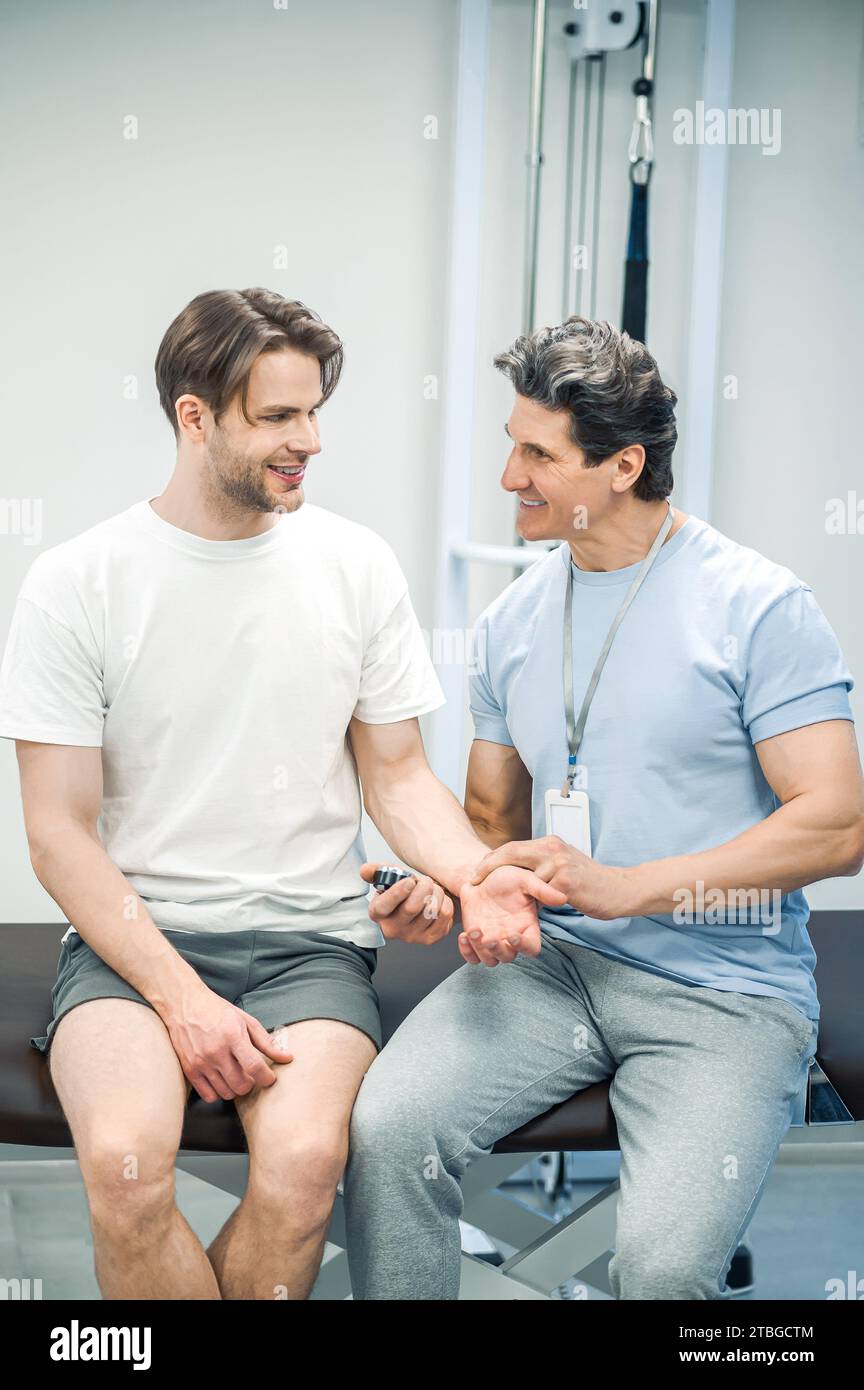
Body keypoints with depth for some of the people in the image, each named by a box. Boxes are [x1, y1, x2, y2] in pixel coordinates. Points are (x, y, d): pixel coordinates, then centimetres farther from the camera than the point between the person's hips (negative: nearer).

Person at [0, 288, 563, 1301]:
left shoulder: (355, 564, 5)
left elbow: (398, 773, 11)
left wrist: (476, 875, -11)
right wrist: (181, 997, -15)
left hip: (311, 939, 1)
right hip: (131, 936, -1)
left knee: (304, 1160, -28)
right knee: (126, 1164, -30)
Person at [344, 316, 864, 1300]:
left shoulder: (757, 607, -8)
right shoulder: (512, 620, 10)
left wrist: (623, 885, -20)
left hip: (725, 991, -4)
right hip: (557, 962, 5)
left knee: (663, 1257, -26)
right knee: (385, 1127, -20)